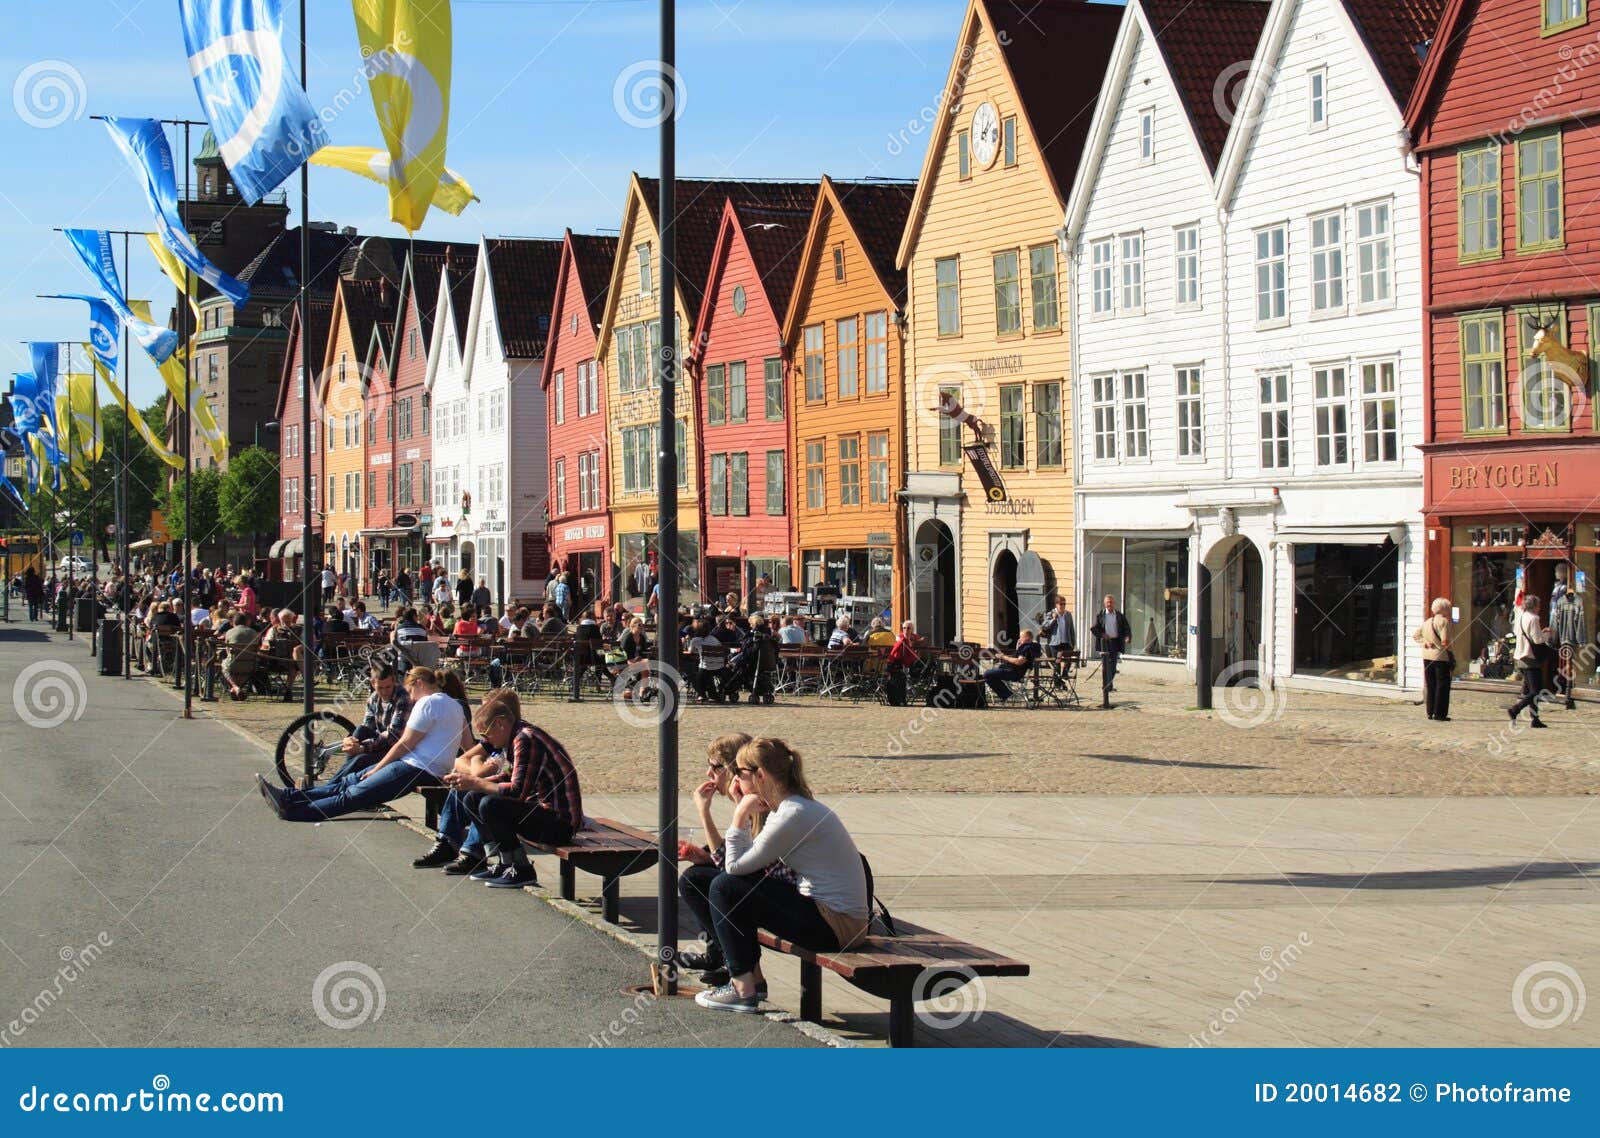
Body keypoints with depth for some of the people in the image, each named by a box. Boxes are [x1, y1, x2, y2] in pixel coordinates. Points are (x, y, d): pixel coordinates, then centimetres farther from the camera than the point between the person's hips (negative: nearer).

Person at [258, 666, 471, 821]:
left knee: (353, 794, -12)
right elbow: (469, 744, 17)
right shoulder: (454, 705, 20)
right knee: (349, 781, 4)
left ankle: (293, 811, -16)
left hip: (417, 769, -9)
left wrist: (376, 769, -2)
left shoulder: (427, 703, -9)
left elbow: (405, 743, -9)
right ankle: (288, 798, 1)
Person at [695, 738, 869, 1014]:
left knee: (725, 887, -8)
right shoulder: (786, 807, 13)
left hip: (835, 926, -10)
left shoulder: (794, 815, -18)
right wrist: (746, 816, 4)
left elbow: (735, 865, -15)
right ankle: (751, 977, 19)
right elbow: (747, 861, 10)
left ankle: (744, 989, -1)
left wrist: (740, 816, -7)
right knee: (732, 883, 16)